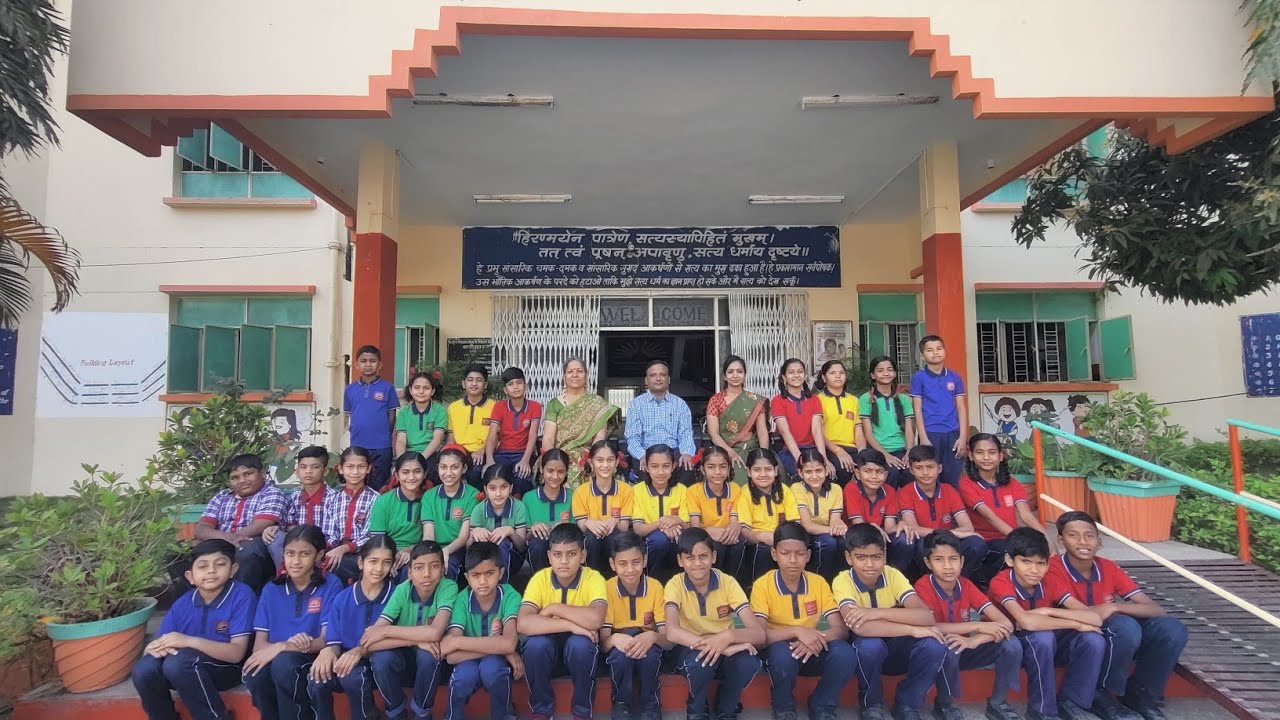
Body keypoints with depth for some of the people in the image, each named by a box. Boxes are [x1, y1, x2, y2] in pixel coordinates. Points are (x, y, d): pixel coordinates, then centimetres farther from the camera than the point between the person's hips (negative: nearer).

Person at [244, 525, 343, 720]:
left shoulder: (331, 586, -4)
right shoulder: (271, 589, 7)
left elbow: (326, 640, -10)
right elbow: (259, 643, -1)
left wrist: (281, 648, -22)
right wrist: (287, 644, -23)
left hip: (314, 661, -3)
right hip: (274, 659, 3)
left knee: (283, 662, -33)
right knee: (254, 671, -28)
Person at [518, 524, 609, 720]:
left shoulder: (593, 578, -20)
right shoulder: (540, 579, -17)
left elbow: (596, 619, -38)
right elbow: (523, 624, -31)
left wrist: (554, 608, -29)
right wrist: (570, 625, -36)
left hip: (580, 647, -1)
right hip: (548, 645, 1)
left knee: (580, 643, -33)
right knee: (536, 643, -31)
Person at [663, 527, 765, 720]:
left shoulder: (728, 583, -15)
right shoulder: (675, 585, -18)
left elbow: (759, 634, -22)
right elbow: (672, 632, -34)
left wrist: (728, 636, -44)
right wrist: (725, 648, -42)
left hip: (726, 647, 2)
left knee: (749, 663, -31)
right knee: (700, 659, -36)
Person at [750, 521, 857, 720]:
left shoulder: (819, 583, -5)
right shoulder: (762, 585, -14)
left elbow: (841, 629, -9)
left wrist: (816, 638, -30)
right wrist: (797, 631, -34)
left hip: (811, 651, 2)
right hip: (778, 651, -2)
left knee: (845, 653, -27)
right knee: (783, 653, -37)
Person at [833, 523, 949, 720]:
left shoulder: (892, 575, -12)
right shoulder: (843, 581, -21)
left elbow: (927, 617, -25)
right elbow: (858, 627, -37)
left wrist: (878, 613, -36)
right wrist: (912, 630, -34)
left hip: (895, 650, 3)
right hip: (865, 652, -2)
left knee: (934, 647, -27)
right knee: (871, 644, -37)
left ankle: (907, 704, 0)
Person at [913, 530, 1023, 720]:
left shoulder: (966, 586, -8)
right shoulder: (923, 586, -21)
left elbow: (1005, 623, -14)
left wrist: (974, 640, -32)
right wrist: (978, 626, -31)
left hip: (964, 649, 4)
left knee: (1011, 644, -17)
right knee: (947, 648, -37)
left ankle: (997, 703, 3)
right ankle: (944, 704, -10)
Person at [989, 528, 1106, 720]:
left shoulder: (1050, 582, -12)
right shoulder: (1000, 583, -26)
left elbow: (1095, 619, -20)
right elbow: (1026, 622, -41)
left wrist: (1047, 611, -31)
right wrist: (1075, 624, -30)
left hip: (1046, 647, 5)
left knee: (1094, 640, -19)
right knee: (1042, 636, -36)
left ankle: (1070, 702, -1)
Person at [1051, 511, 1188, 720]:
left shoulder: (1109, 568, -2)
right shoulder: (1054, 567, -17)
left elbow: (1156, 610, -8)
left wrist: (1115, 607, -25)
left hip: (1117, 642, 6)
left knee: (1171, 629, -15)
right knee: (1126, 626, -33)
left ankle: (1140, 693, 7)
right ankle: (1102, 695, -11)